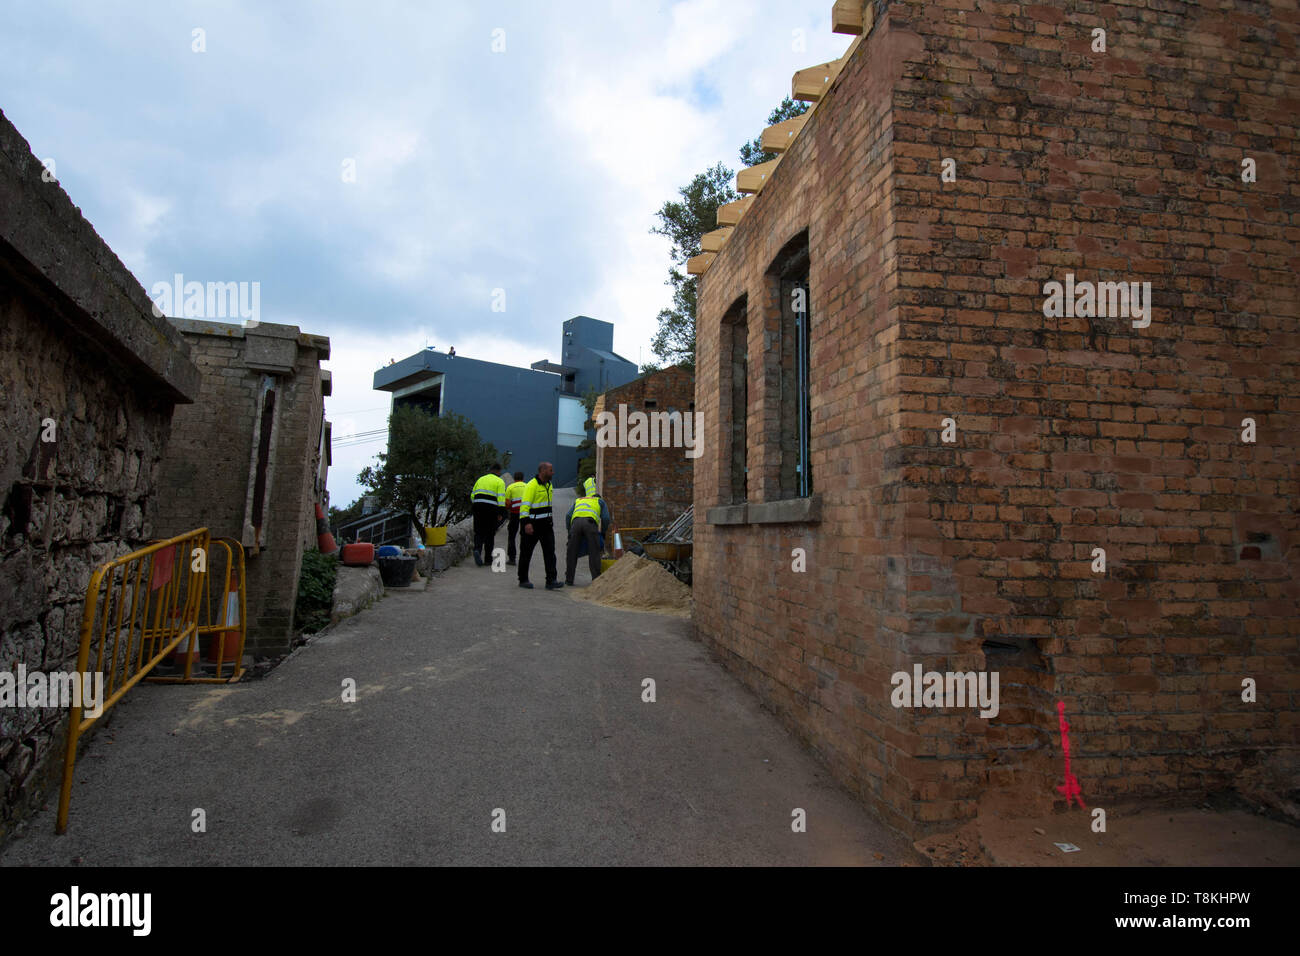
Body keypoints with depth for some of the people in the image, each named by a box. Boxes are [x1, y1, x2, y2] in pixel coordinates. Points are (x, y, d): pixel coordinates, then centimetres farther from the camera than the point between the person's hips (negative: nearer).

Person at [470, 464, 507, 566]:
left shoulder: (480, 479, 17)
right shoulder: (499, 482, 2)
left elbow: (472, 495, 17)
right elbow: (501, 498, -8)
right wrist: (500, 514, -8)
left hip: (478, 507, 3)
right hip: (491, 509, -3)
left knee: (479, 532, 9)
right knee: (490, 534, 7)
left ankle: (477, 549, -19)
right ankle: (488, 559, 12)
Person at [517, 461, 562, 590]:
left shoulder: (548, 484, 13)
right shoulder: (532, 486, -15)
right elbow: (525, 505, -21)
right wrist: (526, 523, -29)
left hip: (546, 524, 8)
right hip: (532, 525, -8)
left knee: (550, 552, 0)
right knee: (526, 553, 5)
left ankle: (551, 580, -1)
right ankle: (523, 580, 17)